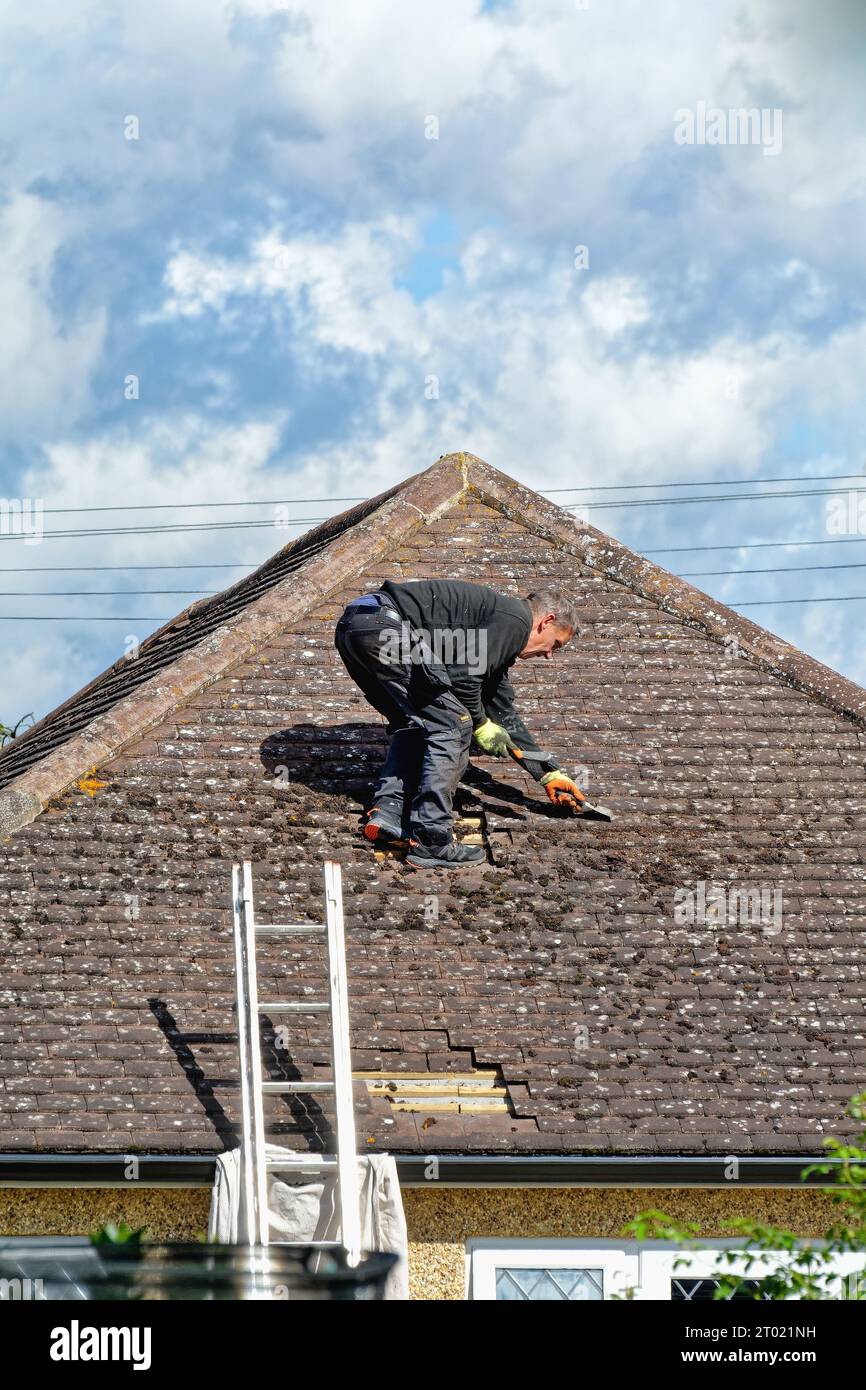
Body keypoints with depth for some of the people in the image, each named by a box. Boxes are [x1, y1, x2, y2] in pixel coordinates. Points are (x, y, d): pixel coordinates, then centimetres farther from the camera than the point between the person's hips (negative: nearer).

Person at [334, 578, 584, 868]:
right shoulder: (515, 620, 1)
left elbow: (503, 713, 39)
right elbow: (462, 675, -9)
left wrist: (548, 774, 41)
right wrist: (480, 724, 8)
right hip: (383, 626, -10)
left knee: (414, 726, 25)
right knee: (452, 727, -4)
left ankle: (386, 813, 13)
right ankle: (431, 841, -4)